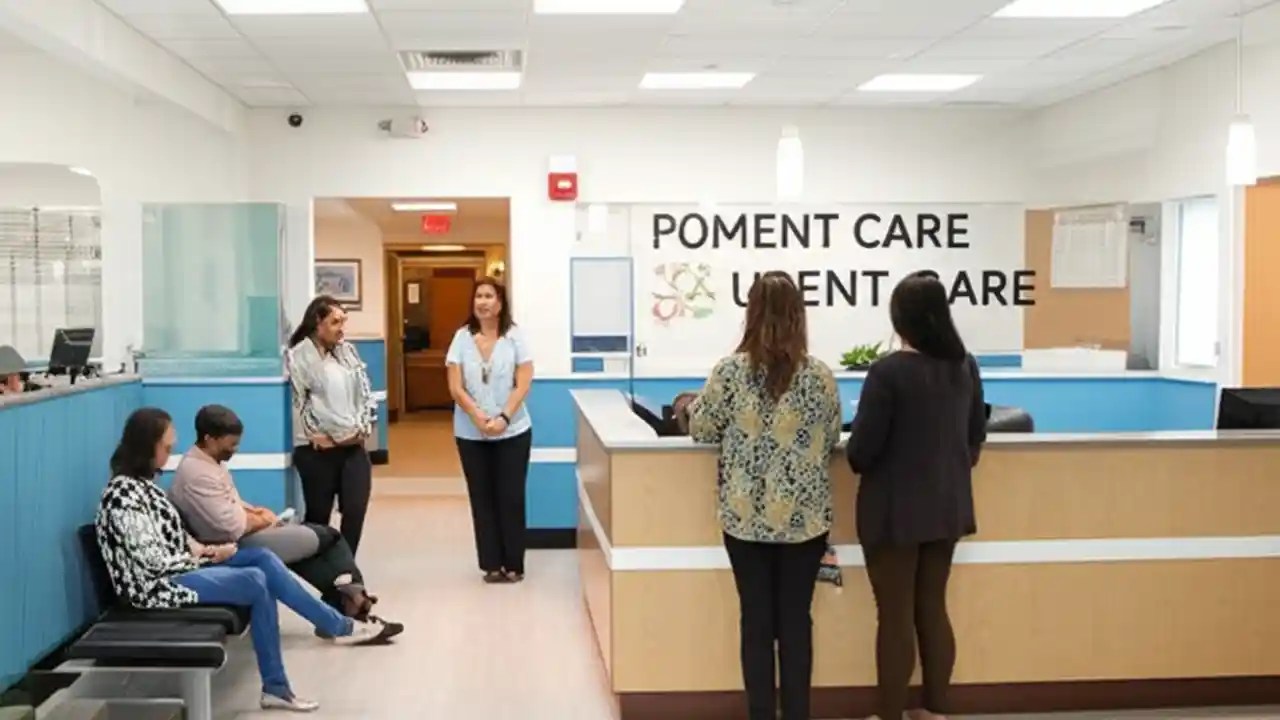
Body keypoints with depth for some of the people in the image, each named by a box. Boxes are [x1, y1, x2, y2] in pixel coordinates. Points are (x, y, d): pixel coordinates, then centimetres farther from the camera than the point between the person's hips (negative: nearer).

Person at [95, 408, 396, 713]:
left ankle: (339, 625, -2)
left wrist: (200, 549, -3)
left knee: (263, 557, -4)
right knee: (256, 581, -17)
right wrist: (201, 556, -8)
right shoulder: (123, 494, -21)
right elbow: (152, 561, -23)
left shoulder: (141, 482, 10)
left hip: (178, 566, 9)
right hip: (158, 584, -9)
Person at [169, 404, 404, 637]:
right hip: (234, 547, -10)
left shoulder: (209, 461, 9)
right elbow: (232, 528, -26)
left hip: (241, 537, 10)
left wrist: (256, 512, 1)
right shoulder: (198, 474, -23)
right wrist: (262, 520, -7)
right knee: (326, 538, -6)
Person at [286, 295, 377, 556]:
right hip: (318, 449, -4)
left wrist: (362, 428, -3)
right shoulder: (298, 356, -5)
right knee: (318, 515, 6)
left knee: (356, 510, -3)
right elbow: (302, 401, -9)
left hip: (354, 446, 4)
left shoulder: (348, 351, 11)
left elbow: (365, 392, 10)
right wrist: (328, 435, -9)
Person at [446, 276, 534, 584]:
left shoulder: (515, 336, -3)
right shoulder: (462, 337, 0)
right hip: (471, 434, 2)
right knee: (482, 498, 7)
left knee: (511, 498, 3)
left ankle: (513, 564, 13)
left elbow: (523, 384, -7)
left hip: (513, 431, -1)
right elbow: (455, 388, -4)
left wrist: (503, 418, -18)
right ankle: (492, 565, 16)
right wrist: (479, 418, -17)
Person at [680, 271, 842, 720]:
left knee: (756, 619, 8)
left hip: (747, 517, 0)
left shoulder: (731, 370, -9)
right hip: (804, 518, 1)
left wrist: (690, 406, 22)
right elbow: (831, 440, 7)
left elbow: (703, 430, 1)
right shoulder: (820, 374, -5)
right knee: (796, 619, 9)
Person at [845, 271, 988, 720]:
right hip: (948, 503, 6)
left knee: (896, 616, 4)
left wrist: (858, 460, 5)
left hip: (896, 507, -6)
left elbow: (862, 448, -17)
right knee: (933, 608, 17)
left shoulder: (889, 371, -19)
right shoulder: (965, 366, 2)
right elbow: (977, 434, 11)